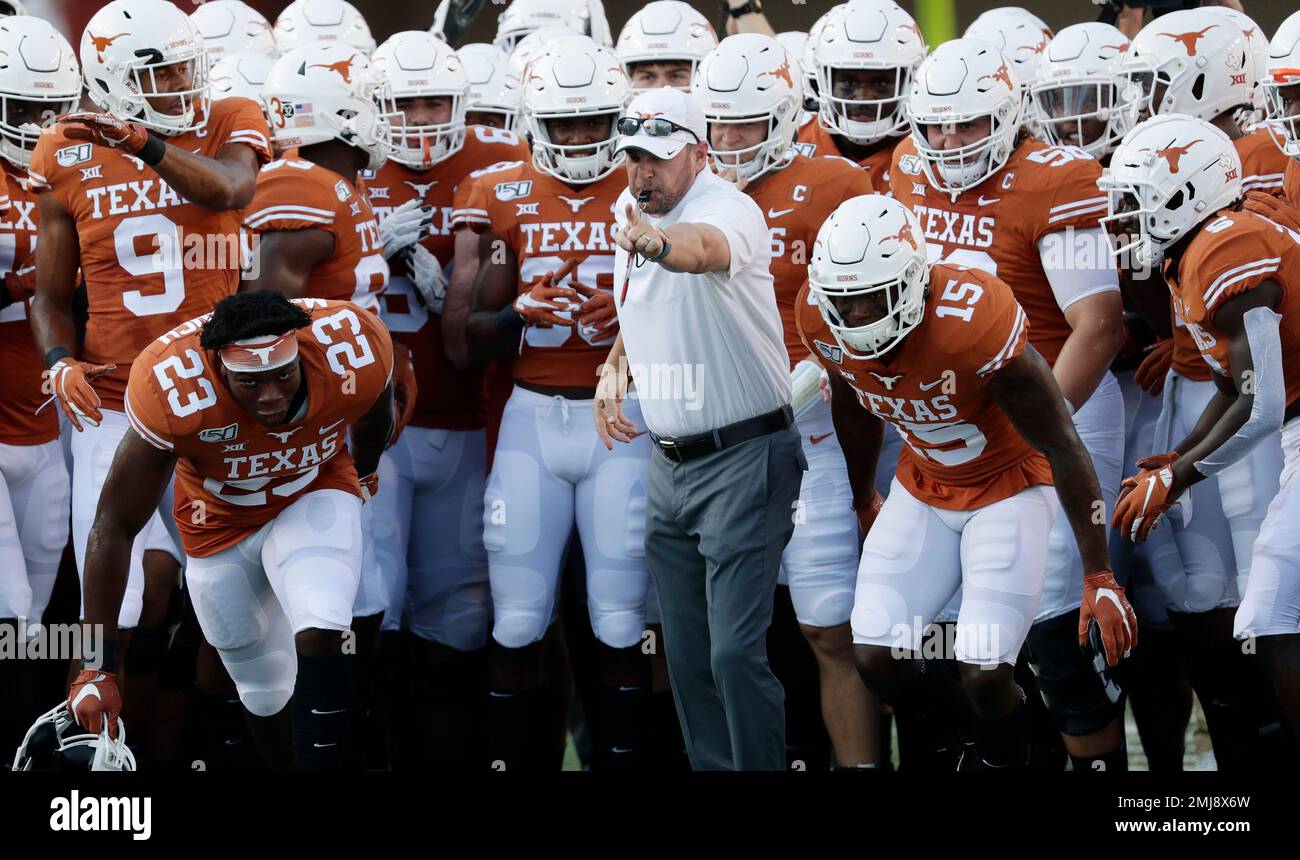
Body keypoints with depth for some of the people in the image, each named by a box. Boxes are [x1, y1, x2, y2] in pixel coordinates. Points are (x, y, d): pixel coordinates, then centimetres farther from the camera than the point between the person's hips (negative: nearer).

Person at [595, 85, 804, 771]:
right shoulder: (627, 213, 7)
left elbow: (704, 248, -45)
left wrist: (660, 244, -66)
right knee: (686, 655, 11)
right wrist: (615, 368, 8)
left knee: (735, 652, -16)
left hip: (744, 462, -8)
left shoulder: (728, 208, -18)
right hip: (669, 466, 8)